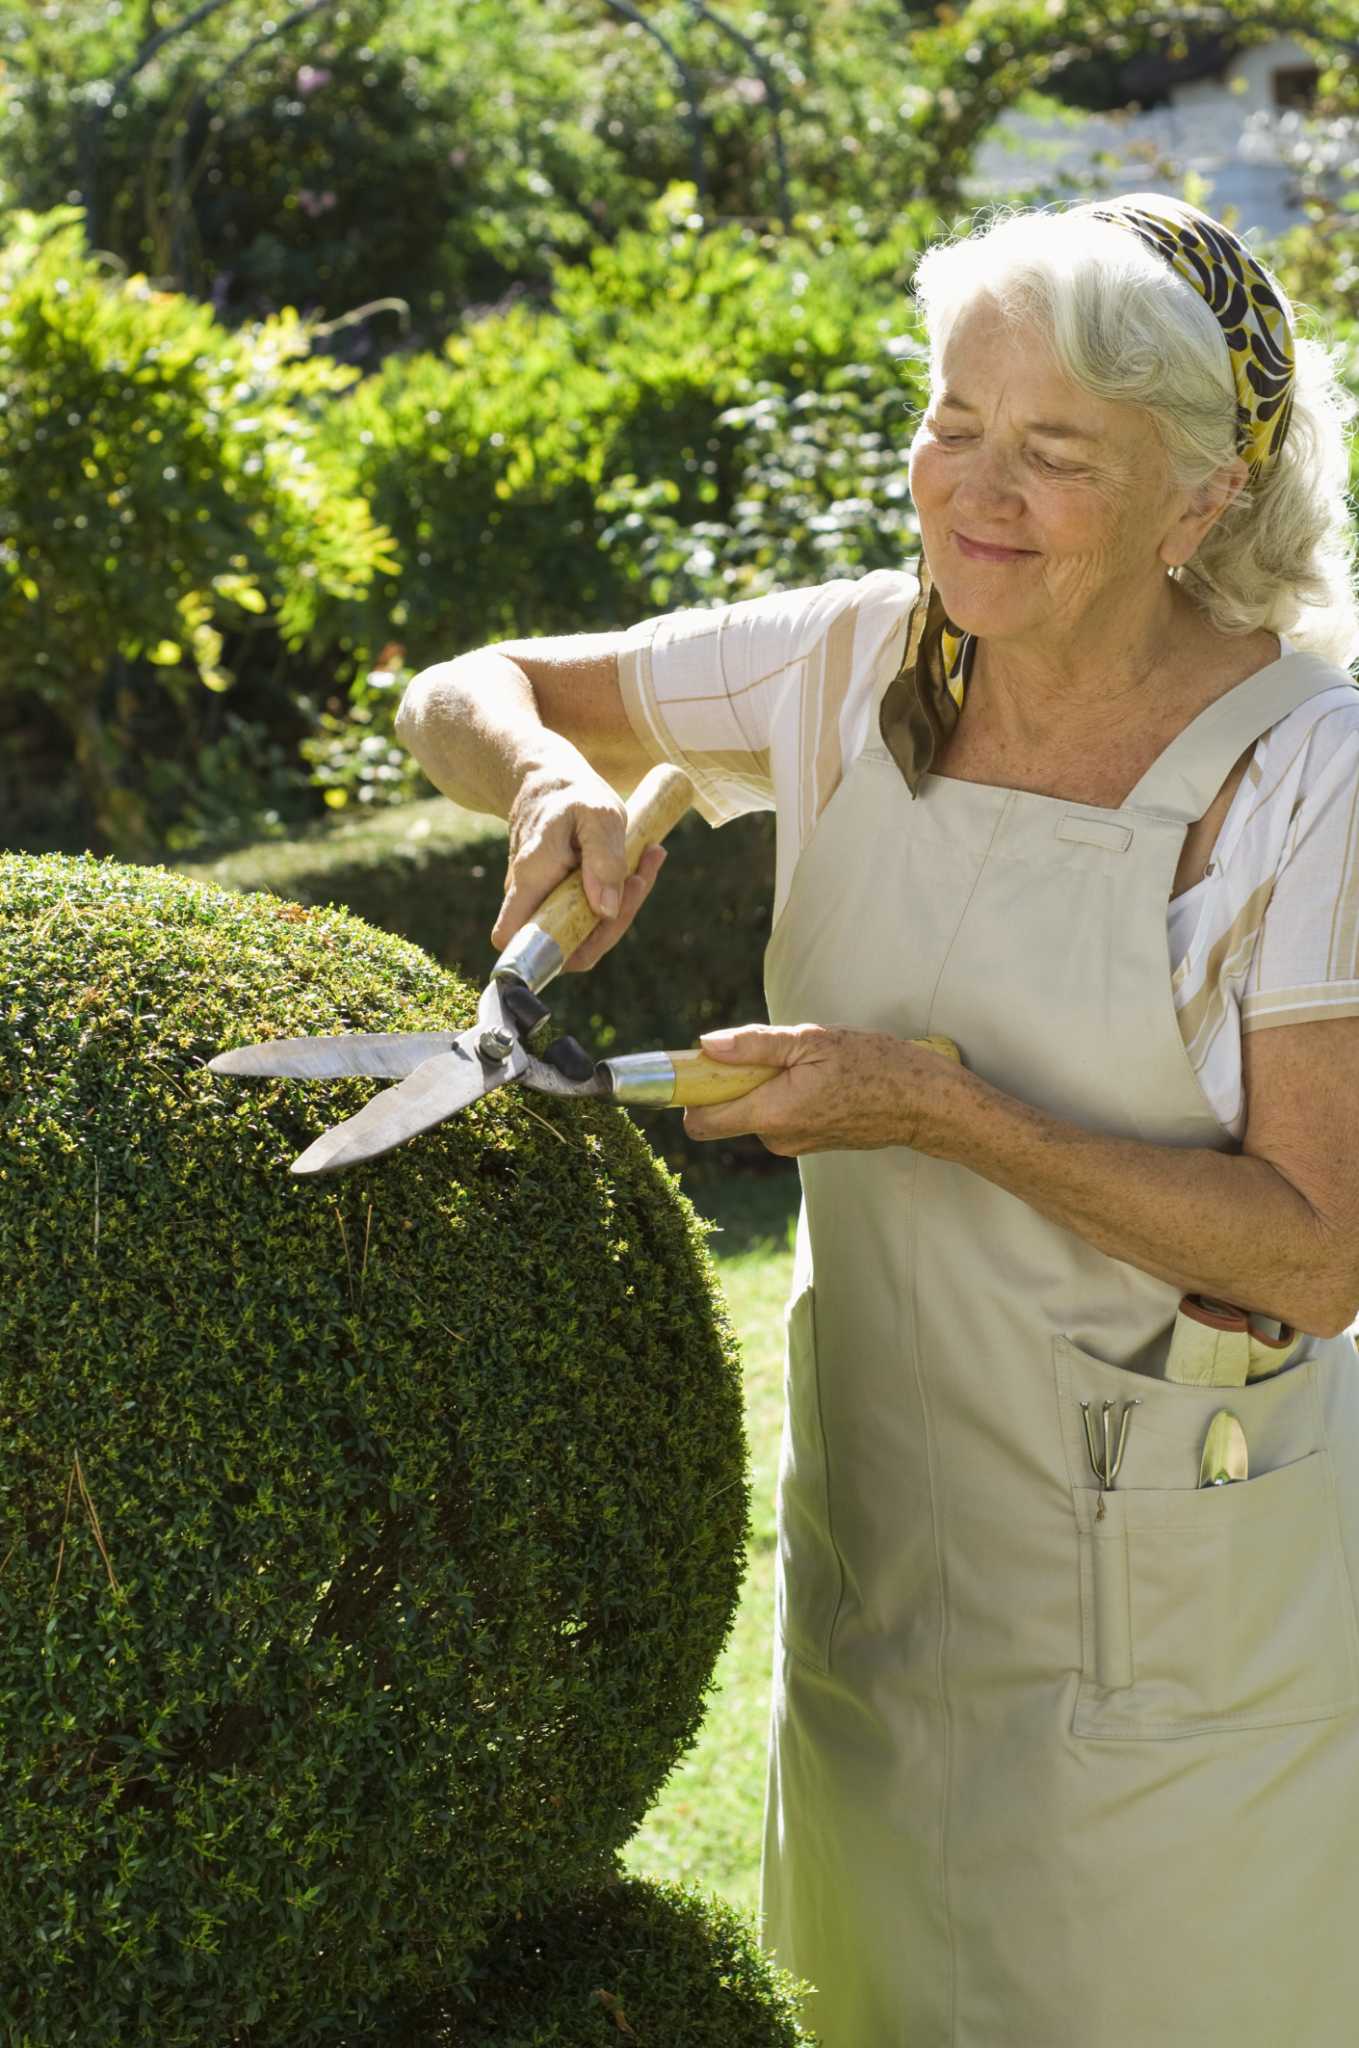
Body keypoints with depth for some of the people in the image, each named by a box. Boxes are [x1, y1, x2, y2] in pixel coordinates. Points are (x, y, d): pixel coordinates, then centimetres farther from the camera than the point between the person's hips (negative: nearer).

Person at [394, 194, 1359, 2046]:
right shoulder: (862, 664, -6)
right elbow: (464, 694, 3)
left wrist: (938, 1108, -25)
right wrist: (553, 779, -20)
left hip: (1188, 1596, -5)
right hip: (885, 1528, 5)